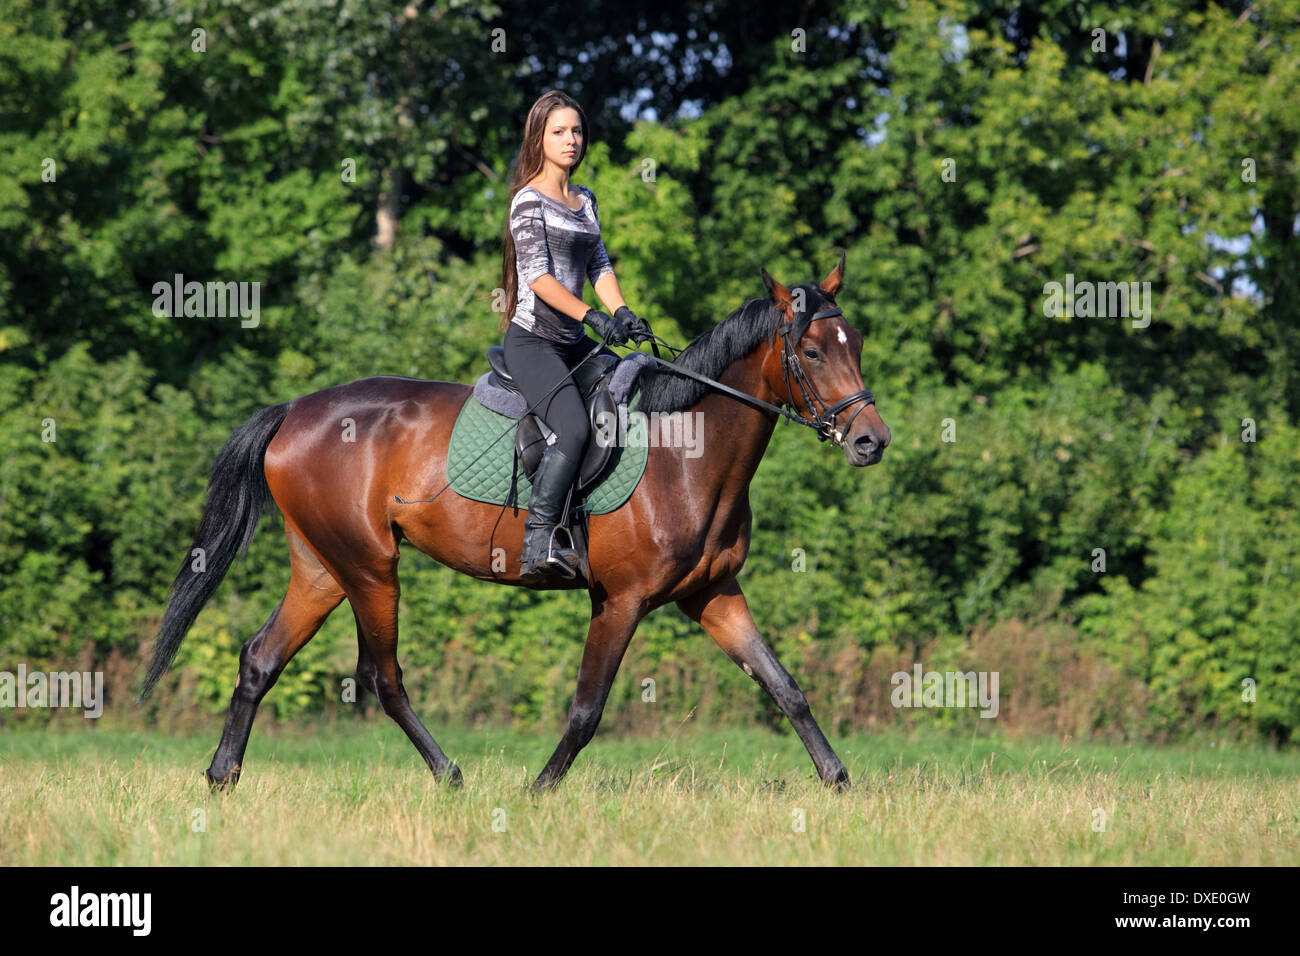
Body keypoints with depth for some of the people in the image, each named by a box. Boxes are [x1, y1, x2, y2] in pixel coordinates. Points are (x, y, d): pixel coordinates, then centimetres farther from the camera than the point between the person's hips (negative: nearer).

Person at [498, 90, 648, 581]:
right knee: (574, 429, -30)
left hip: (573, 342, 9)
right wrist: (593, 316, -24)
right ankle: (538, 544, -32)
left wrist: (621, 310, -6)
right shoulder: (530, 200, -6)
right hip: (532, 341, -9)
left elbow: (599, 265, 13)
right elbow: (537, 275, -15)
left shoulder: (584, 200, 18)